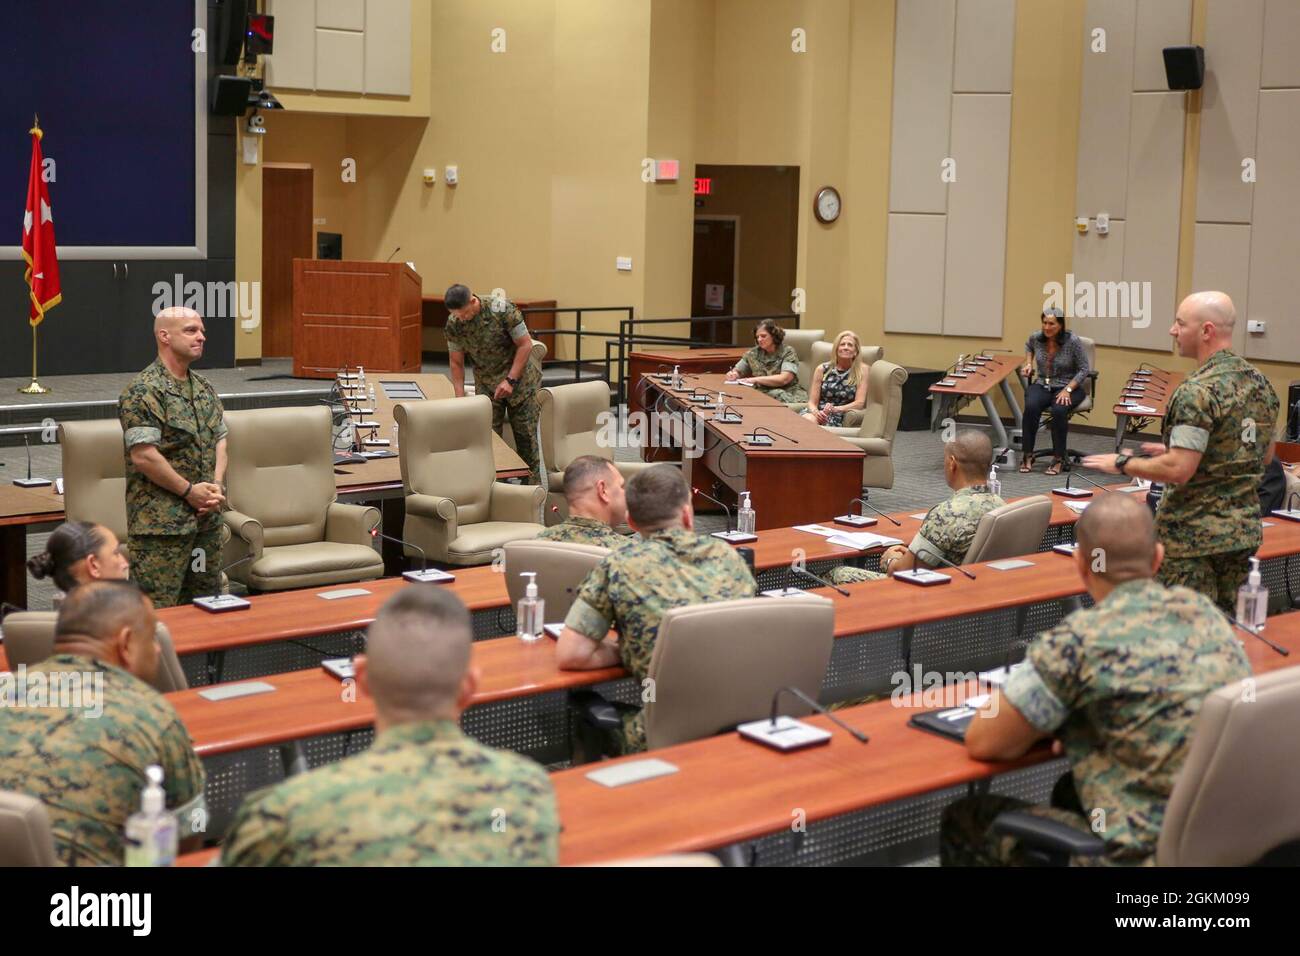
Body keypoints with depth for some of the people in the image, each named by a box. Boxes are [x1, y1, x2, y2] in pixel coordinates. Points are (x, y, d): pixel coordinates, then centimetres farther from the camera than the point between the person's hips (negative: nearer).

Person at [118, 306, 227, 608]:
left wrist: (217, 486, -1)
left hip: (207, 517, 8)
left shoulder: (205, 388, 14)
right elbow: (143, 455, -18)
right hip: (161, 523, -8)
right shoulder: (144, 392, -12)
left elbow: (220, 439, 16)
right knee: (160, 610, -5)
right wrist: (190, 490, -13)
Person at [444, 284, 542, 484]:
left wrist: (510, 380, -20)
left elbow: (525, 345, -16)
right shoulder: (453, 324, -12)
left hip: (519, 379, -2)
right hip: (485, 384, 2)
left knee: (526, 435, 3)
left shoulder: (502, 308, -22)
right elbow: (456, 362, -1)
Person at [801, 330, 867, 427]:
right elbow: (812, 402, 8)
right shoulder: (822, 369, 10)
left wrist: (835, 409, -19)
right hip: (819, 413, 2)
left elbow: (859, 403, -2)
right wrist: (816, 412, -17)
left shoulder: (861, 371, 6)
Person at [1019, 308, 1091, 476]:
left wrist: (1067, 390, -20)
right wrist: (1029, 363, 8)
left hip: (1069, 387, -3)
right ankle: (1027, 455, -19)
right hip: (1042, 385, 3)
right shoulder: (1036, 338, -3)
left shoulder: (1072, 341, -16)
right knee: (1031, 407, -30)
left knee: (1059, 410, -35)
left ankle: (1059, 458, -20)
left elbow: (1084, 369, -10)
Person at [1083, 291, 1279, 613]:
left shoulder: (1198, 392, -20)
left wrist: (1122, 464, -9)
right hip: (1245, 528, 8)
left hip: (1194, 535, -8)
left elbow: (1179, 470, -24)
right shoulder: (1261, 383, 7)